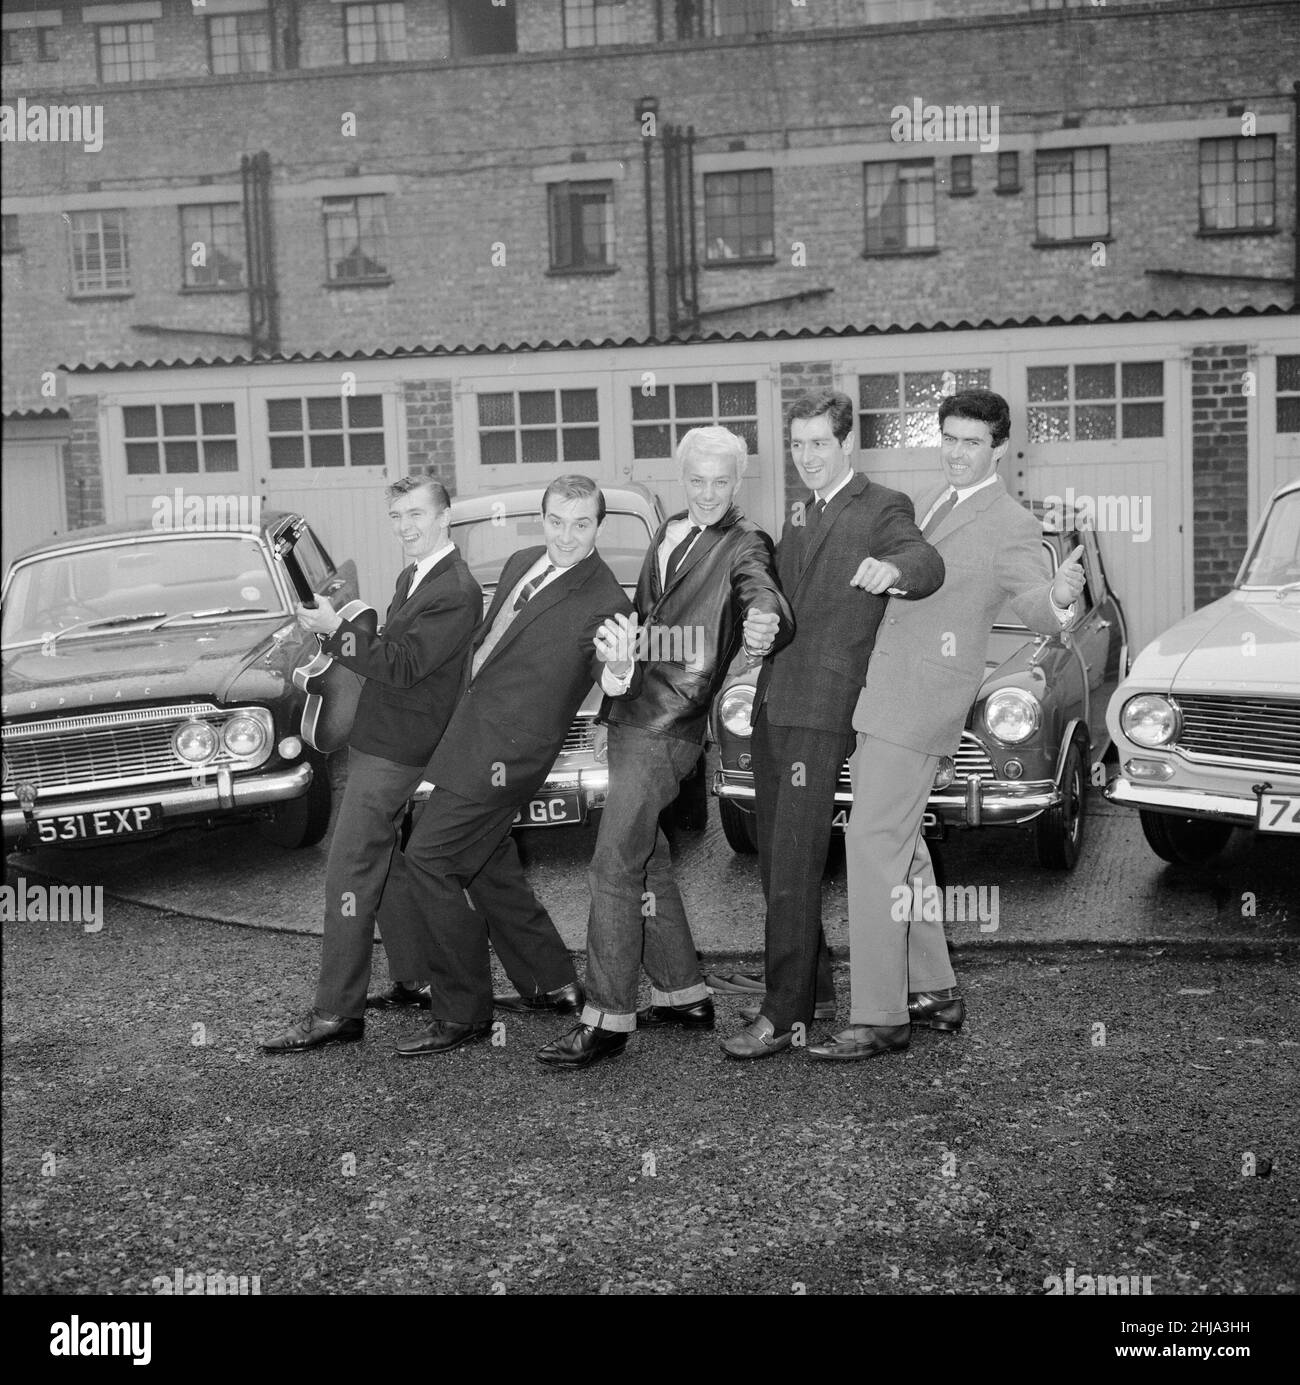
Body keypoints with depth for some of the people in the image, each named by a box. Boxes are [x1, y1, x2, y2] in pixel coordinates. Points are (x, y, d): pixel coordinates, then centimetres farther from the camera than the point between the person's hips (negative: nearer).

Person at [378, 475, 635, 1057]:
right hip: (470, 735, 8)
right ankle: (553, 982, 32)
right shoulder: (520, 564, 9)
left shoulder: (604, 603, -16)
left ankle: (462, 1014, 1)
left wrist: (616, 677, -51)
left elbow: (608, 661, -28)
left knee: (425, 862, -9)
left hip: (505, 752, -8)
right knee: (487, 867, 17)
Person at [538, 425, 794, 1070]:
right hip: (631, 715, 8)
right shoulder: (668, 531, 17)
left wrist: (766, 624, -49)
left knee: (614, 869, -11)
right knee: (646, 861, 16)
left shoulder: (744, 544, -6)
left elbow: (765, 594, -26)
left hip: (666, 726, -8)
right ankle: (684, 995, 26)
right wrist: (623, 643, 5)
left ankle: (607, 1019, -6)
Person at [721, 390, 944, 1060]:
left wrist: (891, 569, -46)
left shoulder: (882, 508, -5)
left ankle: (785, 1014, -5)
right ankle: (814, 989, 25)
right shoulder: (799, 513, 20)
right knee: (774, 857, 13)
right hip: (773, 702, 8)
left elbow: (927, 562, -25)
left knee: (793, 863, -10)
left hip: (823, 708, -8)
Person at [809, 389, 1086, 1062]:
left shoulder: (1011, 525, -9)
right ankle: (935, 991, 26)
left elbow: (1035, 608, -21)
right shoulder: (927, 502, 15)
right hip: (880, 688, 8)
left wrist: (1058, 597, -43)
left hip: (926, 694, -8)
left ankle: (880, 1018, -8)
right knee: (899, 841, 14)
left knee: (872, 842, -12)